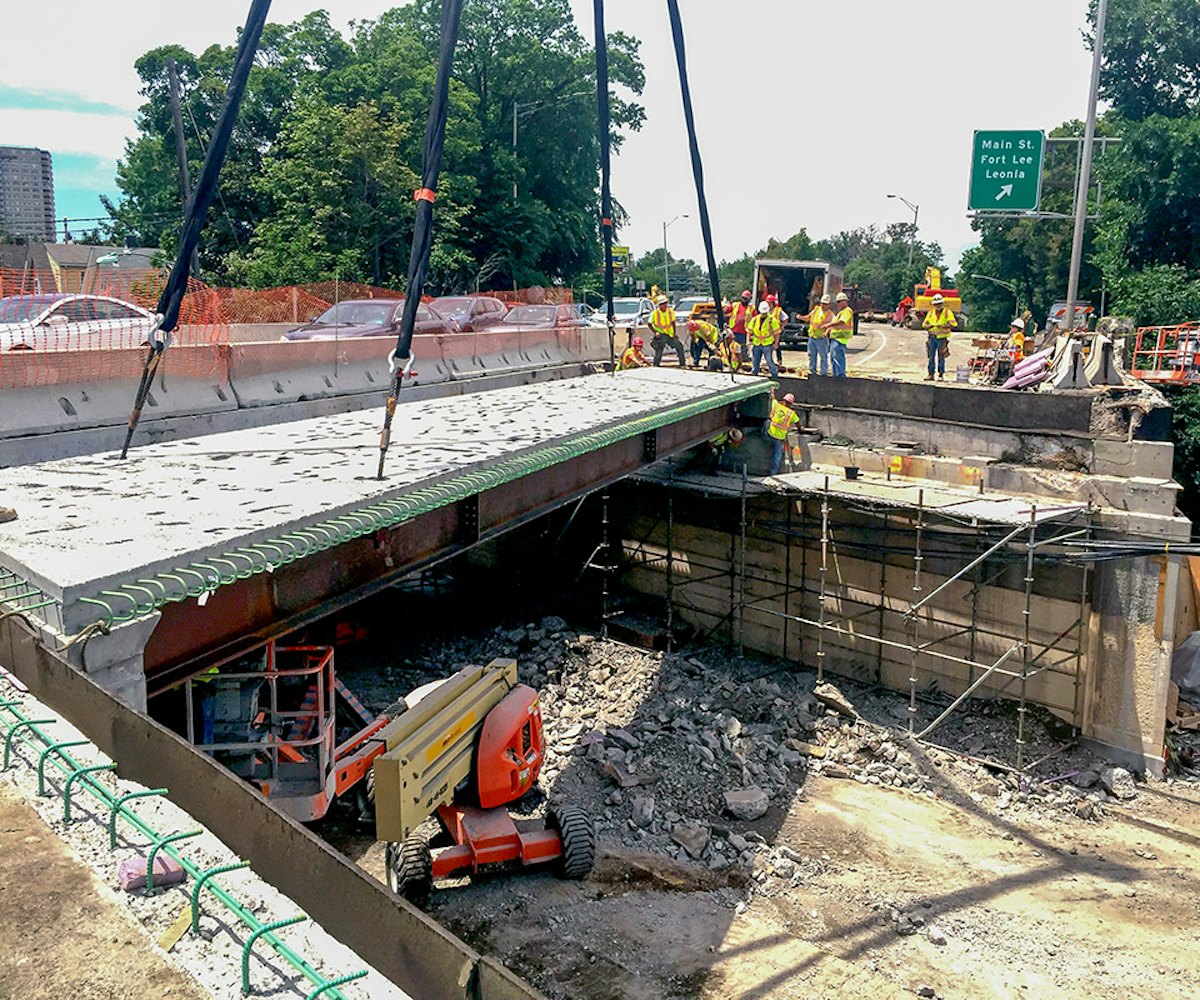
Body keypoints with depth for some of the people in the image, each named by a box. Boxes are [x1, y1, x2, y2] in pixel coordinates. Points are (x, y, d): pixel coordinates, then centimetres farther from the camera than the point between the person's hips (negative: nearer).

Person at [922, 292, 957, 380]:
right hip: (932, 337, 4)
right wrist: (929, 326, -10)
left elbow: (954, 324, -9)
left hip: (942, 338, -4)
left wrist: (943, 326, -20)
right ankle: (931, 374, 8)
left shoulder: (947, 312, -1)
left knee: (941, 357, -1)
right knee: (931, 357, 4)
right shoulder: (931, 312, 10)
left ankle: (941, 374, 7)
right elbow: (924, 324, 12)